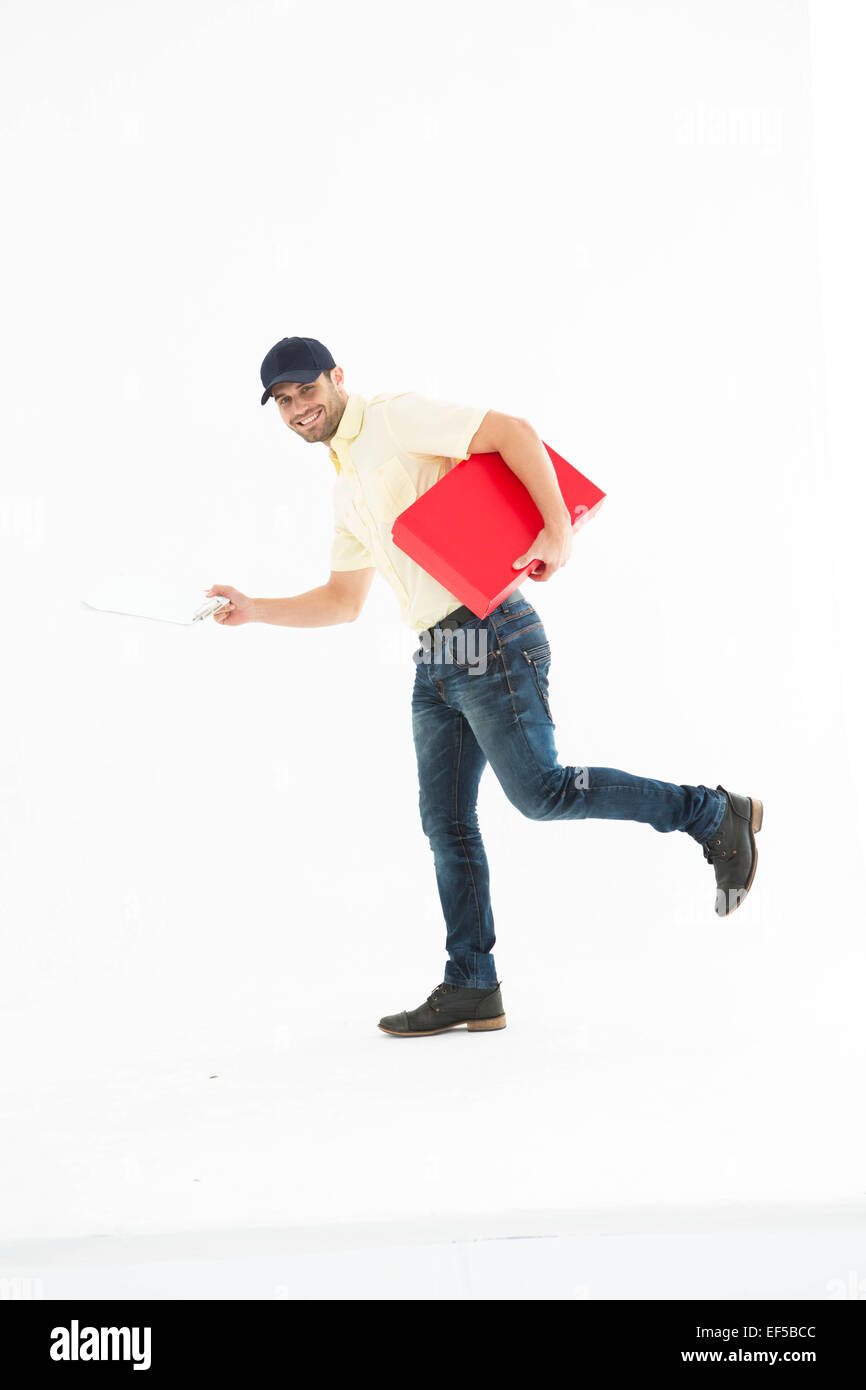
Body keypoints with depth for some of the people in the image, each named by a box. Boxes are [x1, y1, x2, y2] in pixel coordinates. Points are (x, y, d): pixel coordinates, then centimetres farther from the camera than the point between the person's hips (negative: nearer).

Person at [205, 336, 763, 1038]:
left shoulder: (395, 417, -5)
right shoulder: (349, 490, 22)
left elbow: (513, 430, -15)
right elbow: (341, 602, 28)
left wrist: (558, 530, -22)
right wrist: (252, 608, 18)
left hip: (490, 635, -9)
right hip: (436, 663, 9)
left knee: (540, 792, -13)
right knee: (447, 823, 7)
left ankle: (712, 815, 2)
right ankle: (472, 990, 14)